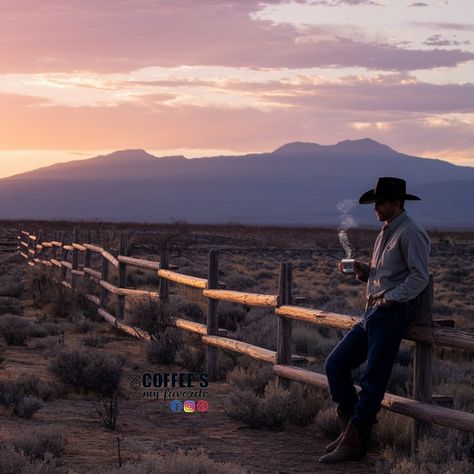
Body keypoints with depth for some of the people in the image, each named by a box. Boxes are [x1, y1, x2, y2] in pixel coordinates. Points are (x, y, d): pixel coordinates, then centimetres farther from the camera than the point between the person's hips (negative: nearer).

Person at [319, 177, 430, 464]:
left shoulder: (411, 233, -10)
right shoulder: (386, 232, 20)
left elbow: (419, 277, -17)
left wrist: (389, 298, -21)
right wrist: (362, 270, 6)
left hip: (393, 313, -10)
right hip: (373, 313, 10)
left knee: (373, 380, -6)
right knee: (336, 364, 6)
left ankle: (352, 442, -2)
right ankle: (354, 426, 12)